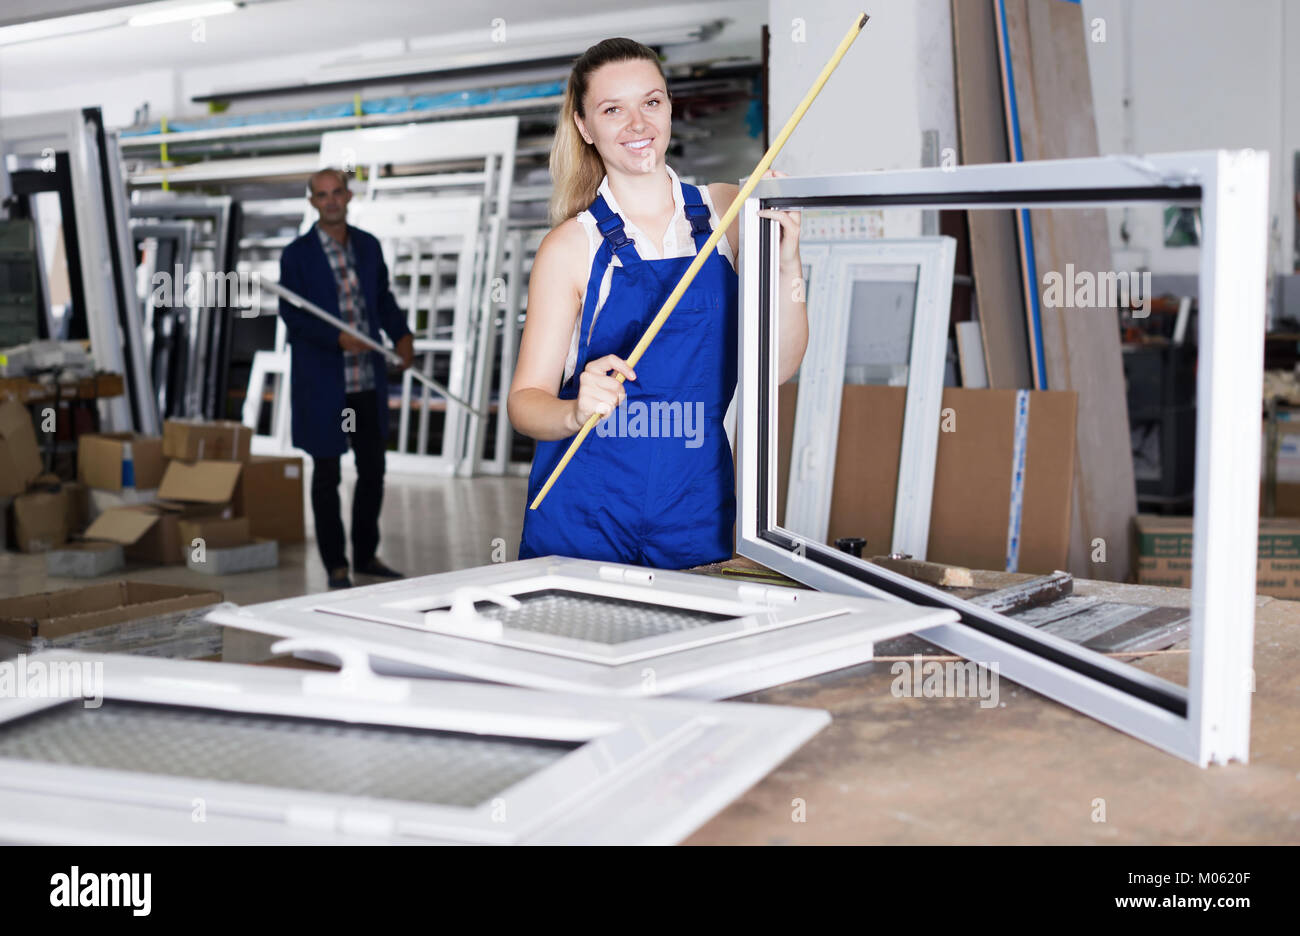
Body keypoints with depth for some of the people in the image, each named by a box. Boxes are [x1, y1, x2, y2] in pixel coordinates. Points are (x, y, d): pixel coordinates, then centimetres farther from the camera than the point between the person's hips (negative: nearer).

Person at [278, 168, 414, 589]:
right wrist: (338, 338, -23)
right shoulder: (297, 255, -6)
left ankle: (366, 554, 28)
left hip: (369, 380, 5)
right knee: (327, 475, 5)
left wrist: (401, 334, -5)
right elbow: (291, 314, -10)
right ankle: (336, 565, 16)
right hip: (323, 383, -4)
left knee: (373, 470, 12)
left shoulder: (368, 246, 7)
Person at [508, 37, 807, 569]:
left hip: (697, 510, 3)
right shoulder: (572, 245, -5)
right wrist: (577, 412, -28)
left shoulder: (726, 212, 4)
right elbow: (525, 400, -7)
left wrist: (786, 267, -14)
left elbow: (777, 365, 1)